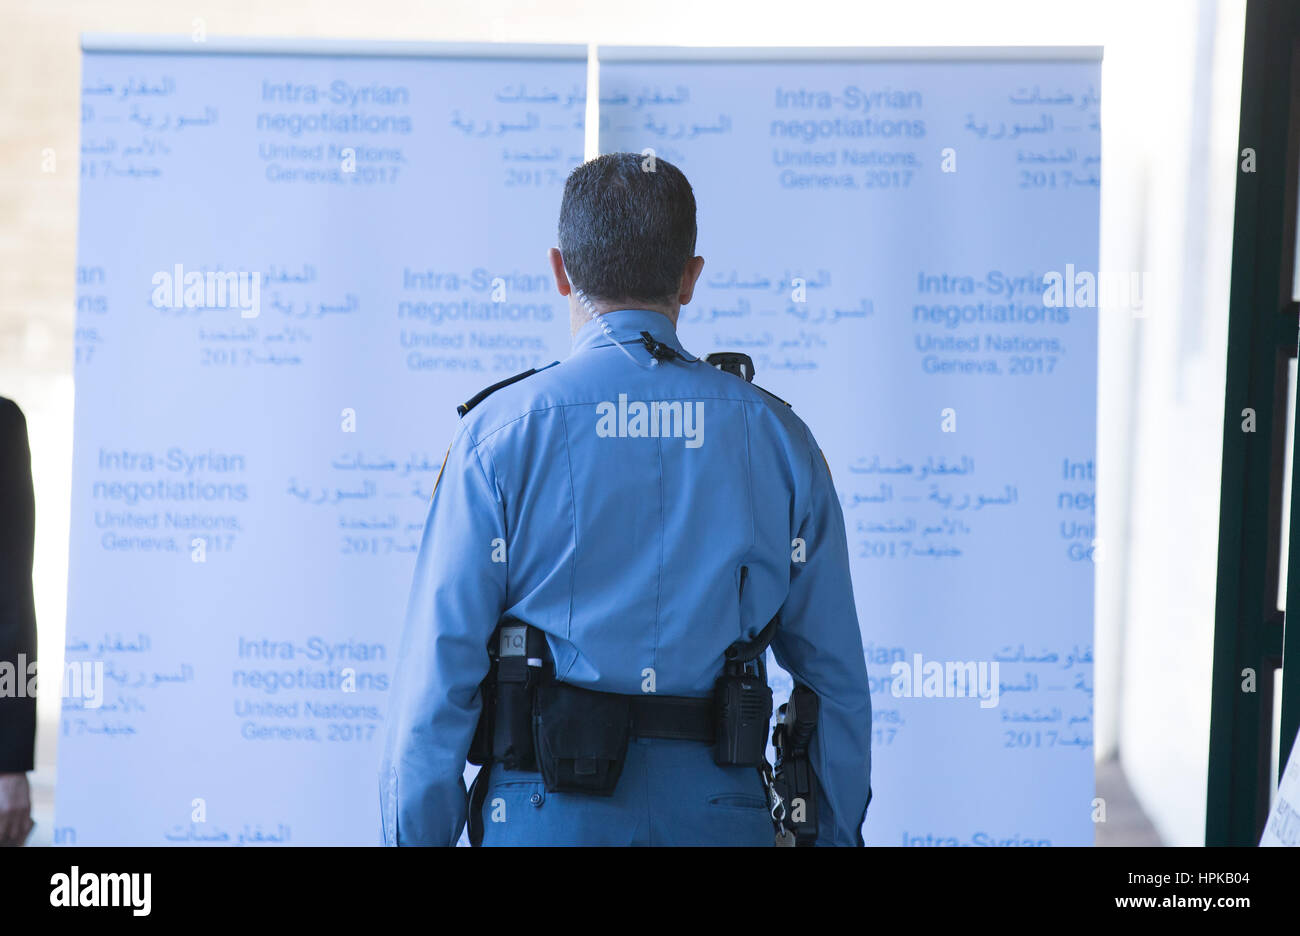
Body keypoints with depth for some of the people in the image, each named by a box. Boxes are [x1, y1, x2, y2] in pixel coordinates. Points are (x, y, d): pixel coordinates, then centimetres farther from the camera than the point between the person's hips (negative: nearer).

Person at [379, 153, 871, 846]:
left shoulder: (502, 432, -4)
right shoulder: (778, 437, 4)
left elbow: (438, 667, -7)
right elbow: (836, 674, 5)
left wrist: (413, 839, 1)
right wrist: (835, 836, 14)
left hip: (549, 813, -2)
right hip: (720, 814, 2)